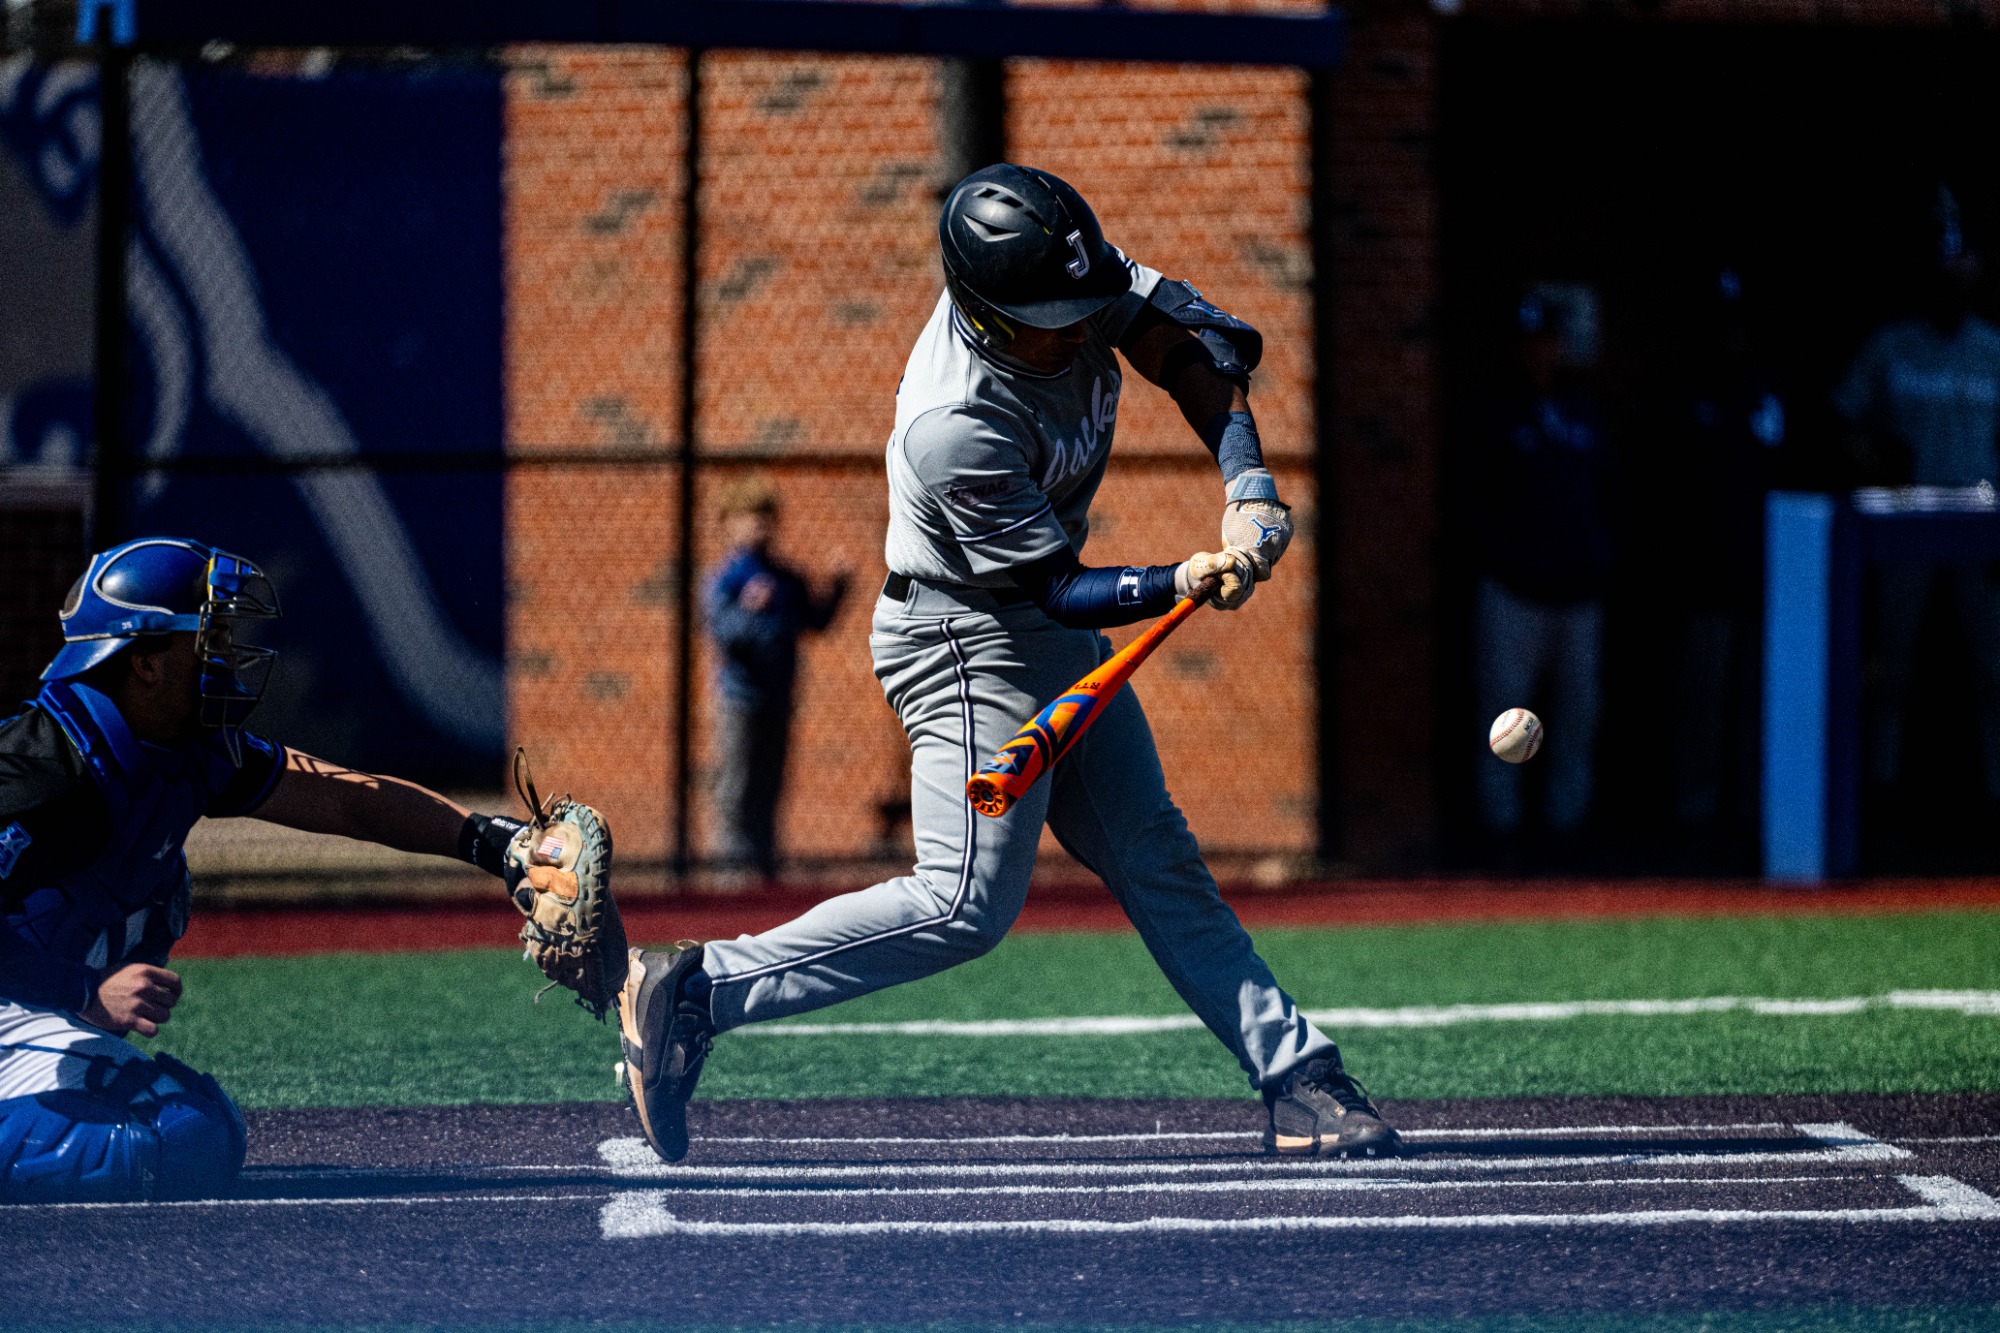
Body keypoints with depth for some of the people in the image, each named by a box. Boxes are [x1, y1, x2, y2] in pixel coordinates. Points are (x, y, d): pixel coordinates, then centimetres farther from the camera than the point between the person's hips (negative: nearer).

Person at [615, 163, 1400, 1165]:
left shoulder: (1072, 284, -13)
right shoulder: (957, 427, -33)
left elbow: (1204, 346, -2)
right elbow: (1051, 588, -24)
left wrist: (1248, 488, -16)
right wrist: (1181, 585, -37)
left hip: (1058, 641, 9)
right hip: (968, 641, -9)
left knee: (1156, 861, 11)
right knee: (966, 905, -15)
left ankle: (1295, 1080, 14)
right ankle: (695, 990, -11)